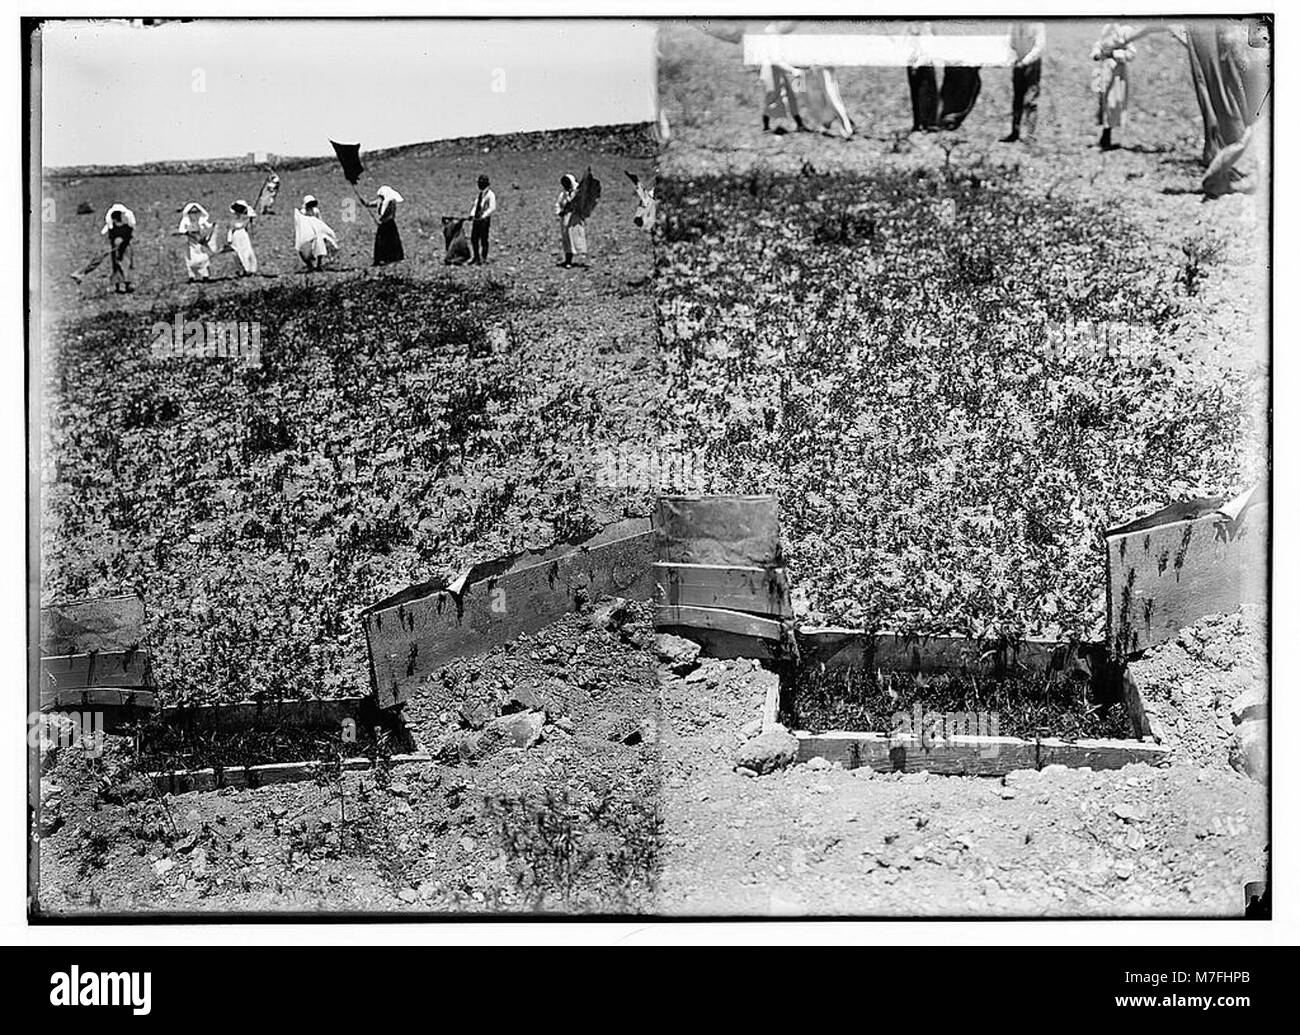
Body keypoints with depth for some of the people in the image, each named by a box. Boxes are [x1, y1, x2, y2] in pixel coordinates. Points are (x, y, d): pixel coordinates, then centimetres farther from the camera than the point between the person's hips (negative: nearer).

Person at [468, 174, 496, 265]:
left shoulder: (490, 194, -10)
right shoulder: (480, 193, 16)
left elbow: (492, 208, -17)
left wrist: (483, 216, -22)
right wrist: (472, 215, 4)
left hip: (484, 220, -8)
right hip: (476, 219, 8)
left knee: (483, 240, -2)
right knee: (473, 239, 9)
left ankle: (483, 259, 6)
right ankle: (476, 257, 21)